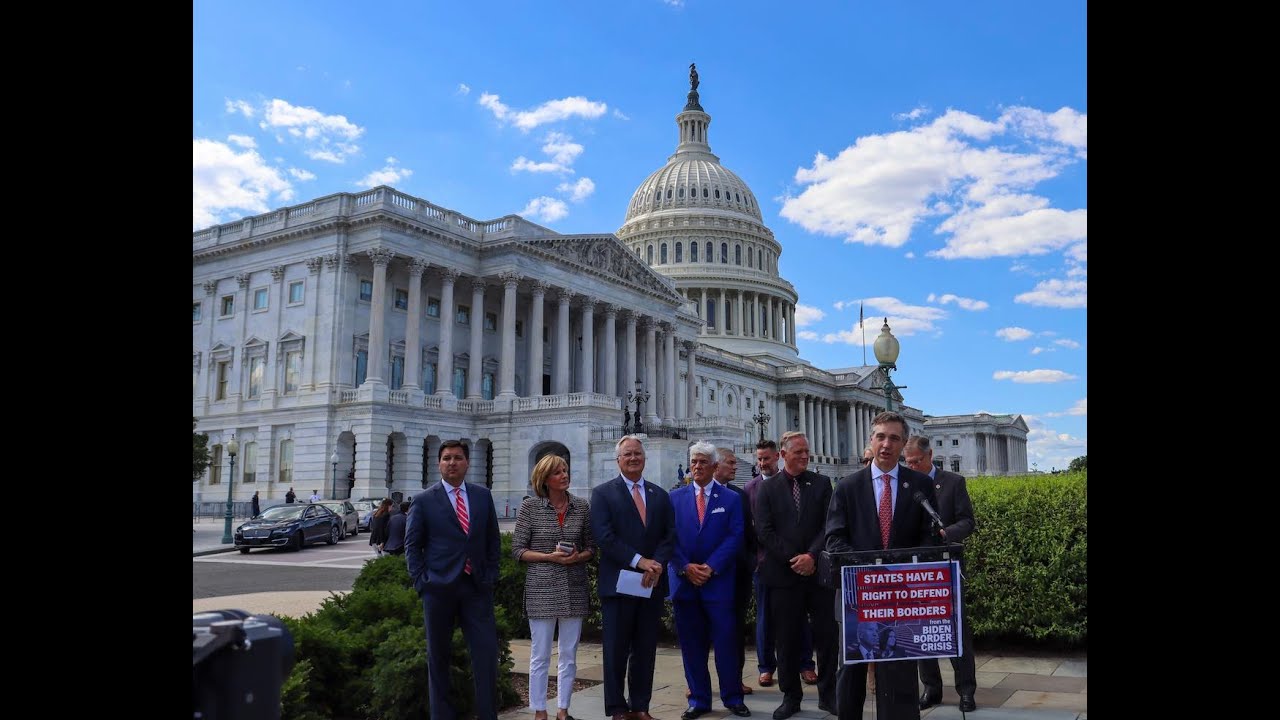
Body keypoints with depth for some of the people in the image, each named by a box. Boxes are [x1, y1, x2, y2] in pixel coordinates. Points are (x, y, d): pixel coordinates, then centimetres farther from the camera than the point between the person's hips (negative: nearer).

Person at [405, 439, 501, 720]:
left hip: (477, 587, 2)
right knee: (438, 656, 8)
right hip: (439, 588, -2)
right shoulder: (424, 500, 1)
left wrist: (490, 574, 5)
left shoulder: (483, 495, 9)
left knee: (487, 652, -2)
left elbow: (493, 539, 13)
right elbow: (412, 545, 4)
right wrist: (421, 581, -4)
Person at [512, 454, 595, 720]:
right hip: (541, 589, -2)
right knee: (540, 656, 4)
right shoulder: (530, 507, -4)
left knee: (569, 655, 9)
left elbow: (591, 547, 9)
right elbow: (518, 550, -3)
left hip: (574, 589, 3)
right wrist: (550, 556, -15)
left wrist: (578, 557, -12)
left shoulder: (582, 506, 3)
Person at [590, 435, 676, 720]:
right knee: (616, 650, 2)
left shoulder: (660, 495, 13)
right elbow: (604, 536, -11)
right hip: (618, 583, -4)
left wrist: (657, 564, -12)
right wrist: (639, 561, -17)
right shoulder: (603, 493, 0)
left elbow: (669, 535, 6)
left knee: (646, 649, 9)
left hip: (653, 583, 4)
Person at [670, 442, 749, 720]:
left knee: (726, 642, 0)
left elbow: (735, 536, -3)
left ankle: (733, 698, 13)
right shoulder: (675, 498, 8)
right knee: (692, 644, 7)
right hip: (684, 580, 2)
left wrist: (710, 567, -12)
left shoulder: (731, 499, 4)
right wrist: (686, 567, -10)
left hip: (719, 580, -2)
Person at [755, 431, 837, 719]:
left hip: (818, 571, 1)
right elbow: (764, 531, -3)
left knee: (827, 635, 4)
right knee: (787, 639, 6)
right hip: (784, 573, -1)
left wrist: (811, 555, -13)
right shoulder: (767, 488, 3)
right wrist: (793, 559, -10)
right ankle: (791, 696, 18)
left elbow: (829, 525, -1)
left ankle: (828, 694, 18)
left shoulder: (821, 485, 7)